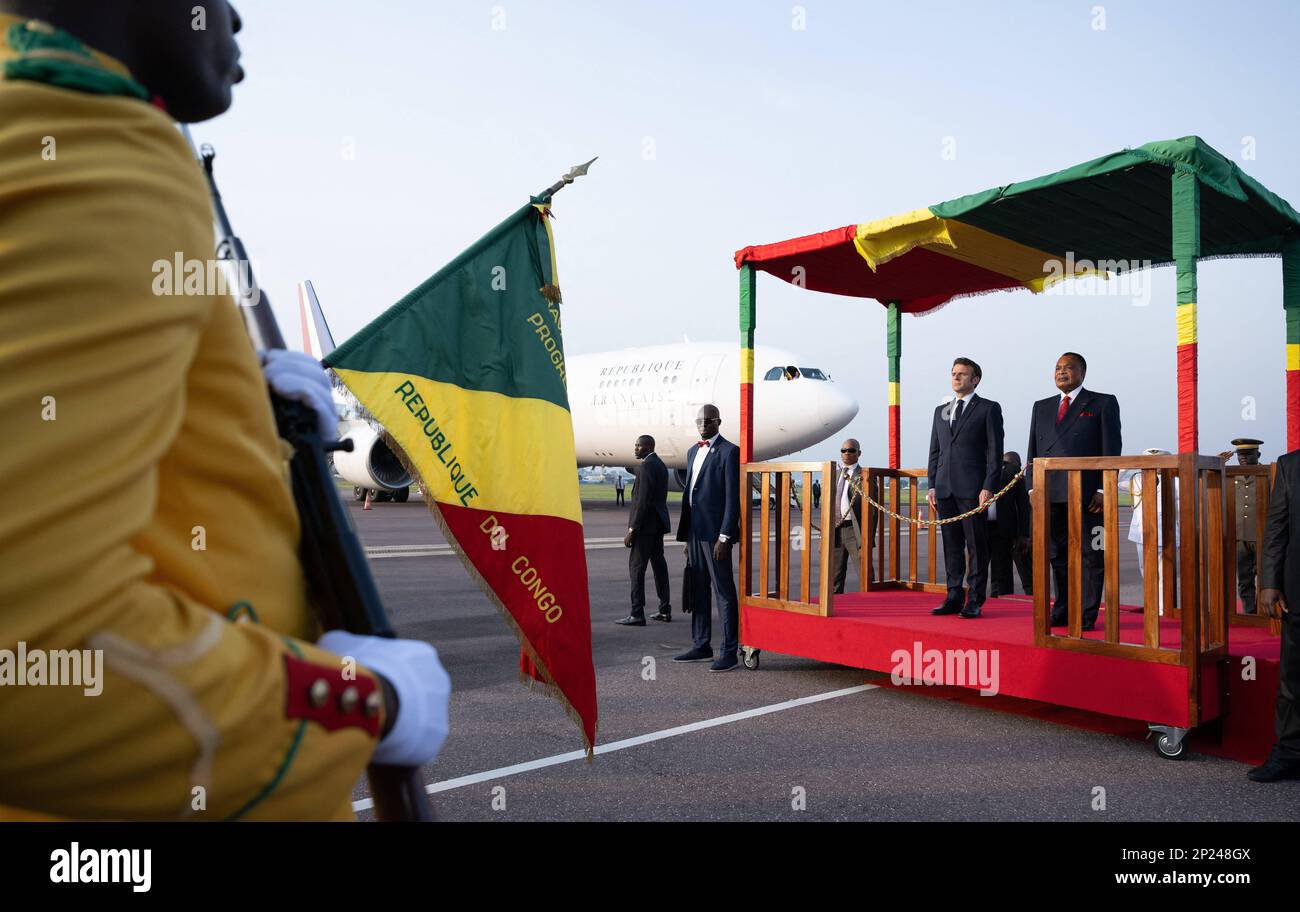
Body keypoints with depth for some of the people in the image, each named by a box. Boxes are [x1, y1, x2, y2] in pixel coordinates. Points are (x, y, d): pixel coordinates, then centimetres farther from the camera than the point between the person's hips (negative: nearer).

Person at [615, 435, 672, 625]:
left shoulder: (647, 466, -15)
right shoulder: (660, 465, 15)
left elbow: (643, 500, -21)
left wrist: (632, 530, -19)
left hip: (646, 524, -10)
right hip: (658, 524, 10)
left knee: (636, 566, -8)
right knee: (659, 564, 13)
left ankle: (637, 614, -9)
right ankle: (665, 610, 18)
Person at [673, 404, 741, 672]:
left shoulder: (729, 451, -7)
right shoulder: (694, 451, 17)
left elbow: (733, 498, -13)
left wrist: (724, 537, -17)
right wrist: (686, 534, 15)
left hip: (715, 533, -8)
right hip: (695, 531, 8)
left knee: (724, 592, -2)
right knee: (698, 592, 14)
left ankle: (730, 651, 4)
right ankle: (701, 646, 24)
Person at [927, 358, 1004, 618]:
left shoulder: (989, 409, 2)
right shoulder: (941, 411, 18)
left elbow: (994, 451, -4)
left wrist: (989, 487, -12)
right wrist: (932, 486, 9)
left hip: (972, 489, -5)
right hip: (945, 489, 5)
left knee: (977, 546, -1)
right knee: (952, 546, 8)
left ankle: (975, 602, 4)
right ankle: (954, 598, 14)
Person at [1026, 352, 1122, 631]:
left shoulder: (1103, 403, 6)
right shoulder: (1041, 407, 19)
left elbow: (1112, 449, -1)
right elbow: (1033, 451, 16)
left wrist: (1104, 490, -10)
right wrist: (1032, 487, 5)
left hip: (1087, 493, -4)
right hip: (1051, 494, 4)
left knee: (1091, 556, -1)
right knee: (1058, 556, 8)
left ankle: (1087, 615, 4)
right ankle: (1062, 611, 16)